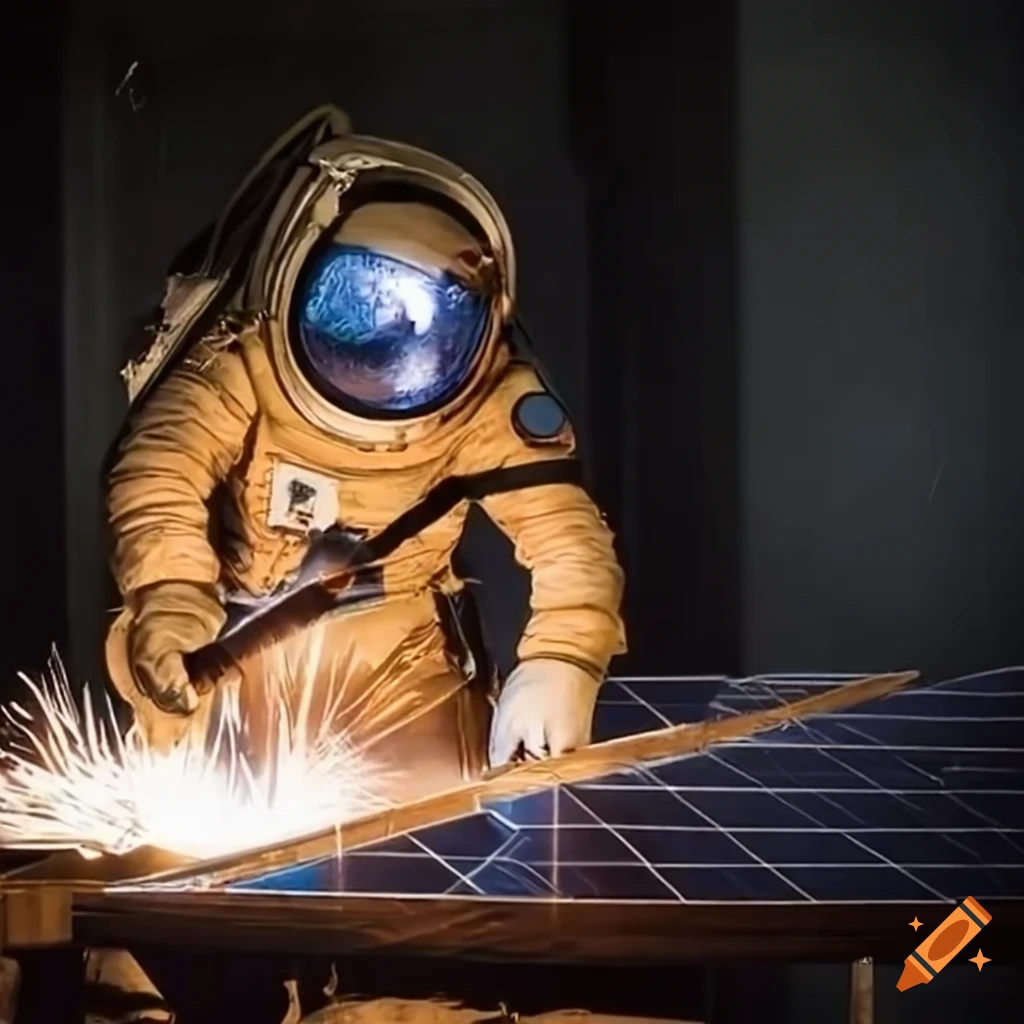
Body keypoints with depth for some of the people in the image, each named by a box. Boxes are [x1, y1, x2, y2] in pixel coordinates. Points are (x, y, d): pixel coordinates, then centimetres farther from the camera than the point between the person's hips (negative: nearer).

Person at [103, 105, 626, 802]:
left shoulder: (490, 403, -16)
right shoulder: (243, 366, -20)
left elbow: (566, 531, -22)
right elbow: (159, 471, -32)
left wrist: (563, 659, -42)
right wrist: (170, 597, -53)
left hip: (396, 663, 1)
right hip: (235, 651, -1)